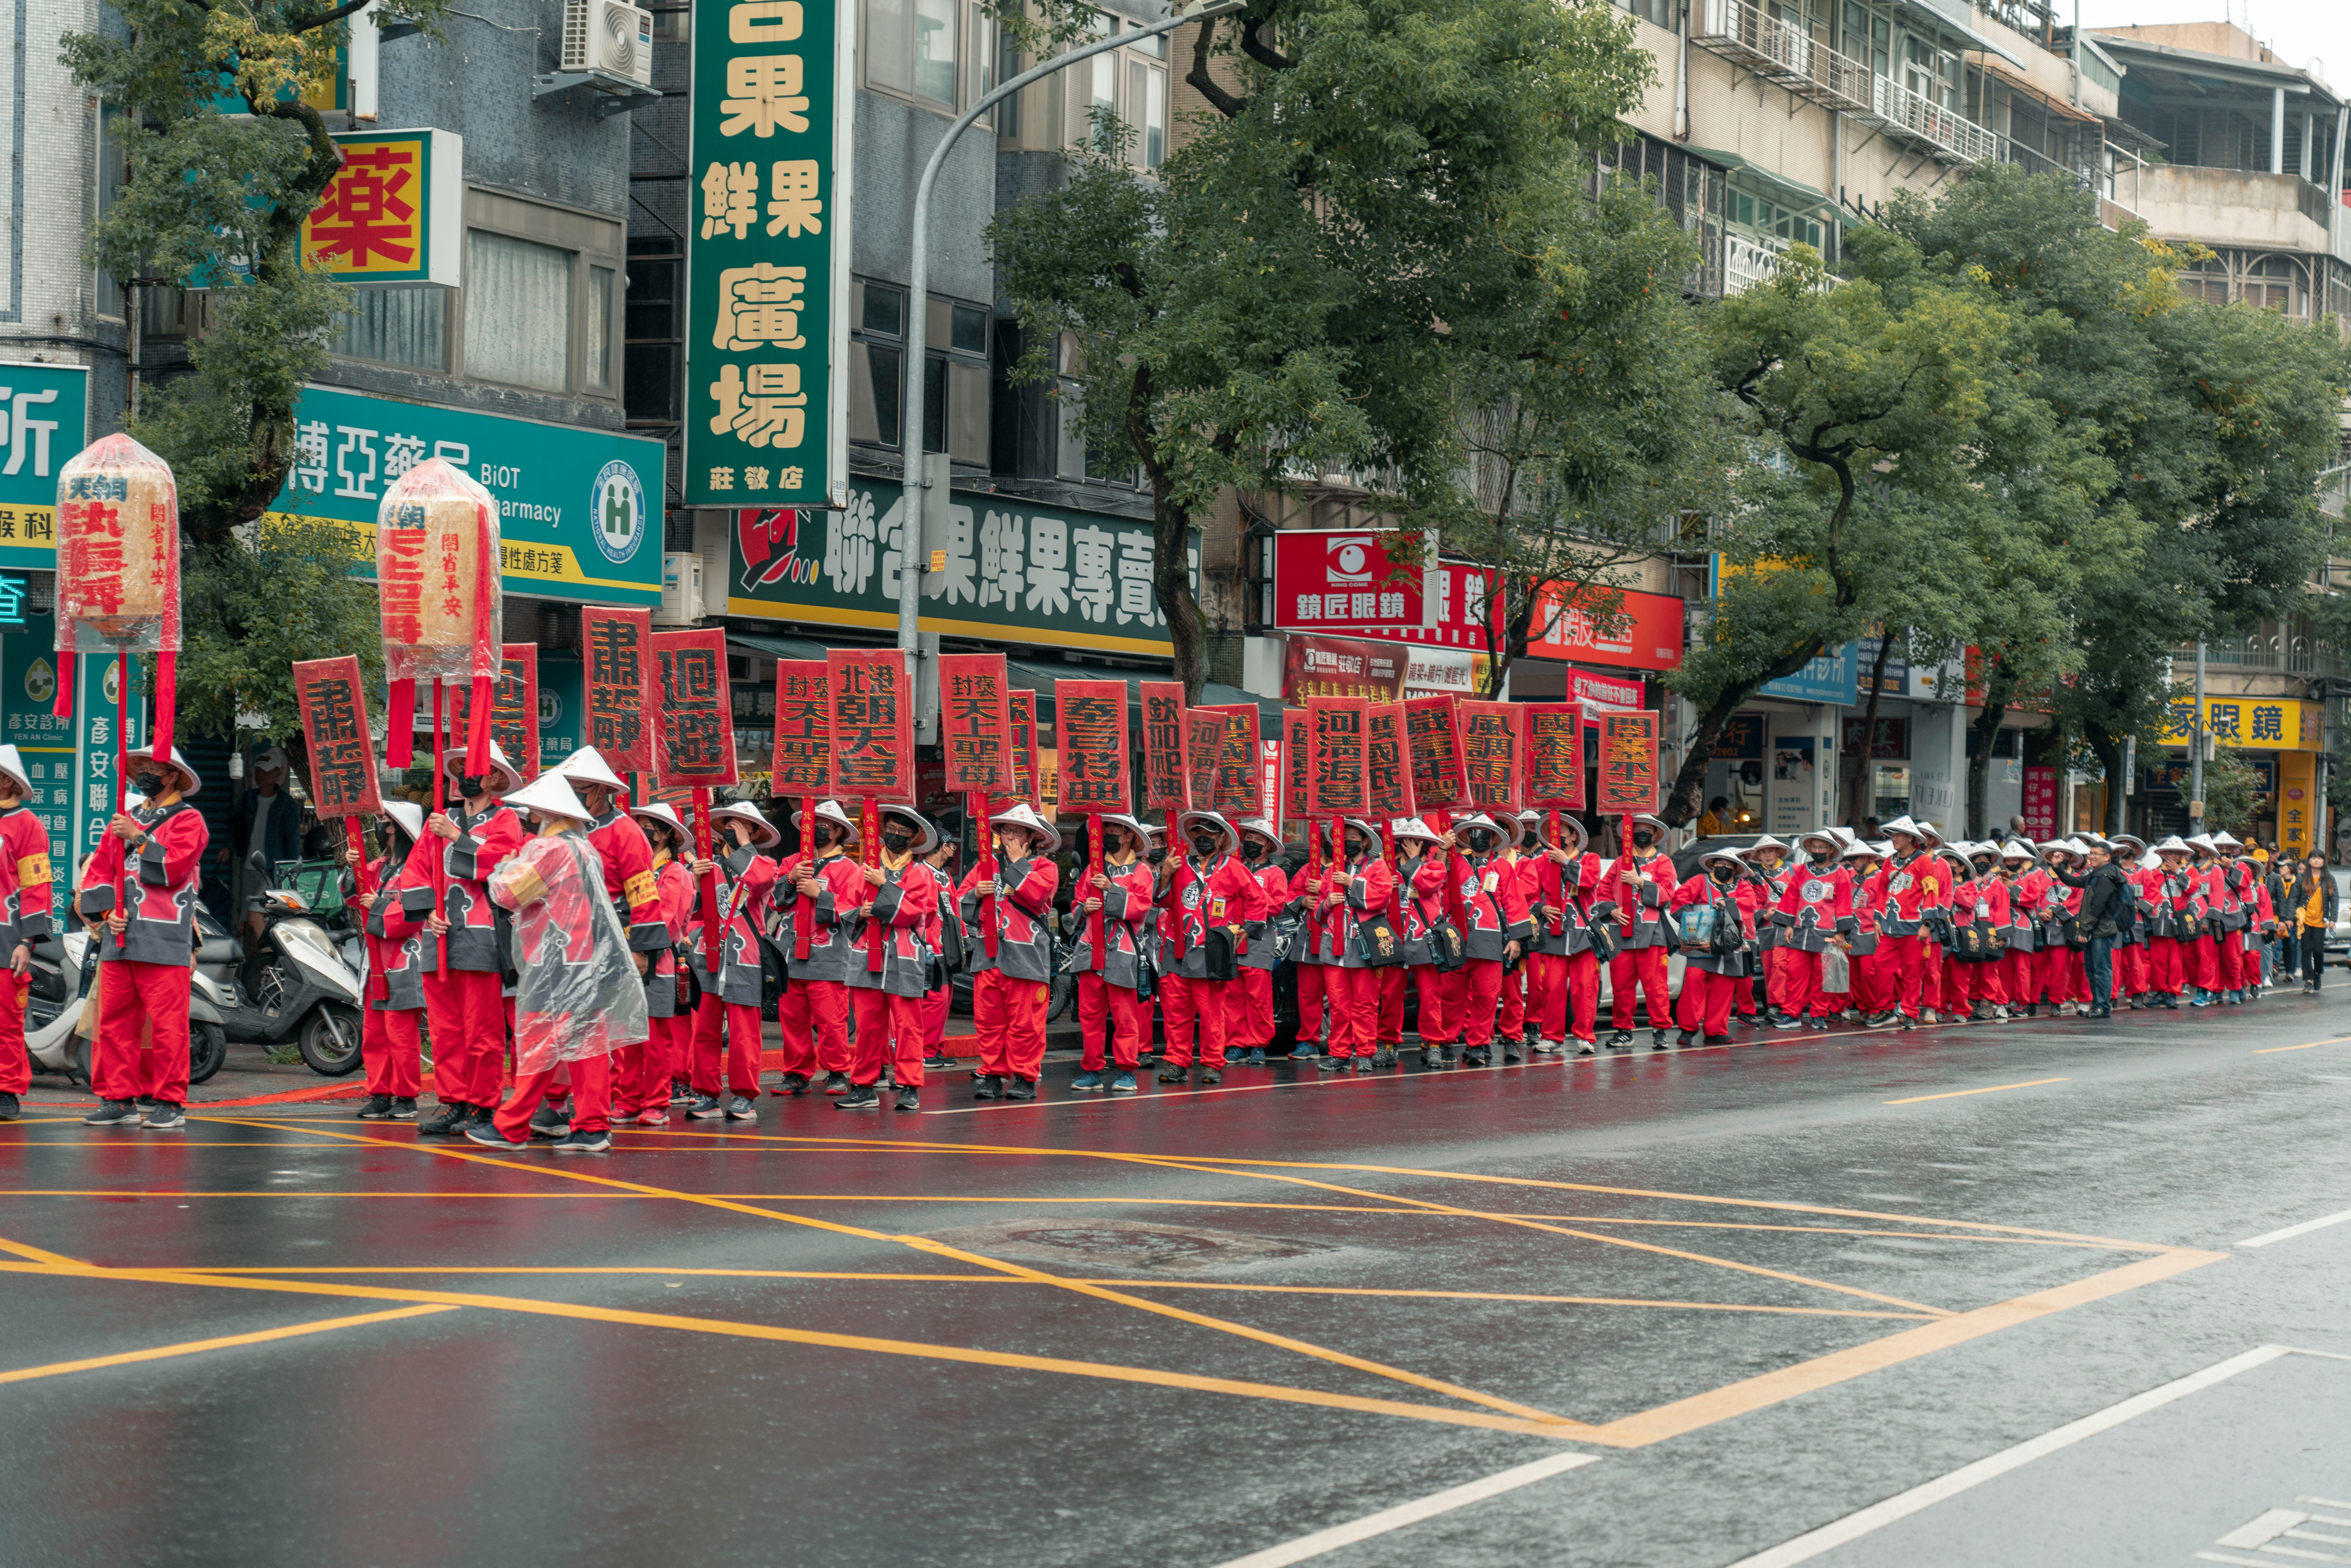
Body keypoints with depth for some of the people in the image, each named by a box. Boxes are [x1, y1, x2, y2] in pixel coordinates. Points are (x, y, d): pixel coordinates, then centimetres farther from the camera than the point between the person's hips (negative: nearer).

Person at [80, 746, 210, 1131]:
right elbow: (99, 871, 19)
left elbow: (174, 867, -13)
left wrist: (137, 838, -11)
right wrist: (108, 911, 3)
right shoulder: (125, 820, 22)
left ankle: (170, 1104, -3)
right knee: (114, 1021, 5)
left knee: (166, 1025, -7)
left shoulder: (188, 820, 3)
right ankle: (119, 1100, 11)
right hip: (119, 939, 6)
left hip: (164, 942, -6)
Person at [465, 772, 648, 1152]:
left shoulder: (548, 849, -12)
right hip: (591, 964, 9)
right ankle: (593, 1127, 4)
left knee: (539, 1047, -6)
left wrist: (506, 864, 2)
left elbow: (508, 893, -17)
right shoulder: (585, 850, 17)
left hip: (556, 968, -9)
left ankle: (510, 1129, -1)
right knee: (589, 1046, 6)